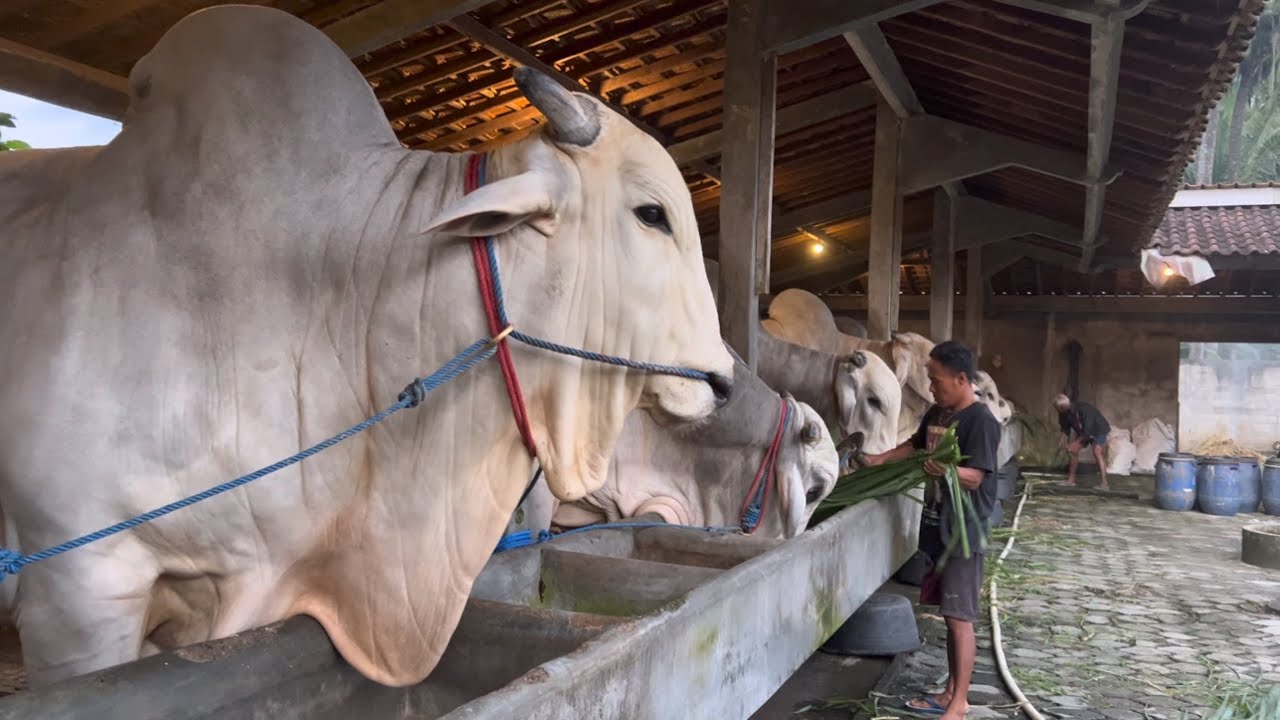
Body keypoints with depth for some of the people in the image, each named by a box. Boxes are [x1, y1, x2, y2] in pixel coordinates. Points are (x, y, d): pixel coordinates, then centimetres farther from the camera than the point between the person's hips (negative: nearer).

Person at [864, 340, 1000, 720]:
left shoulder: (981, 420, -16)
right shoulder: (936, 414, 9)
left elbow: (975, 477, -22)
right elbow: (915, 445, 26)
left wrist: (947, 470, -41)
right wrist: (879, 459, 19)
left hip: (963, 533, -8)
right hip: (938, 527, 8)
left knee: (960, 617, -3)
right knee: (950, 615, 15)